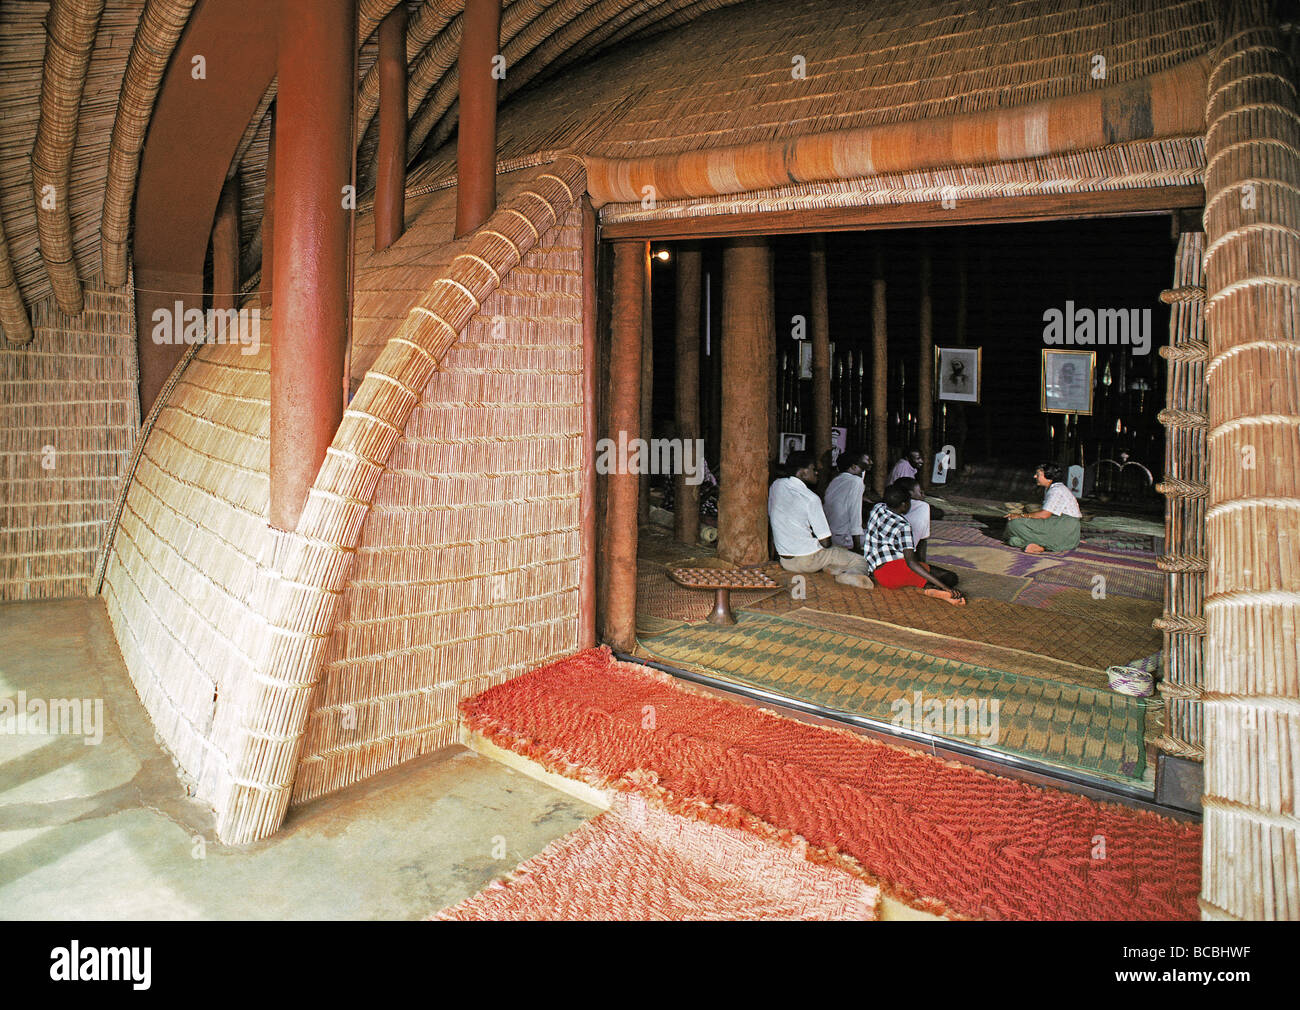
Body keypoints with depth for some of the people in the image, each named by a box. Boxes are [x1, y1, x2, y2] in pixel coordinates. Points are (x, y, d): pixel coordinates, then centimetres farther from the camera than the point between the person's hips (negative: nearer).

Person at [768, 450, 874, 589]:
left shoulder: (776, 485, -2)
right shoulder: (811, 498, -20)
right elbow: (826, 542, -16)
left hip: (785, 561, 7)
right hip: (808, 560, -7)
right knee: (860, 560, 3)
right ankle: (848, 575, -29)